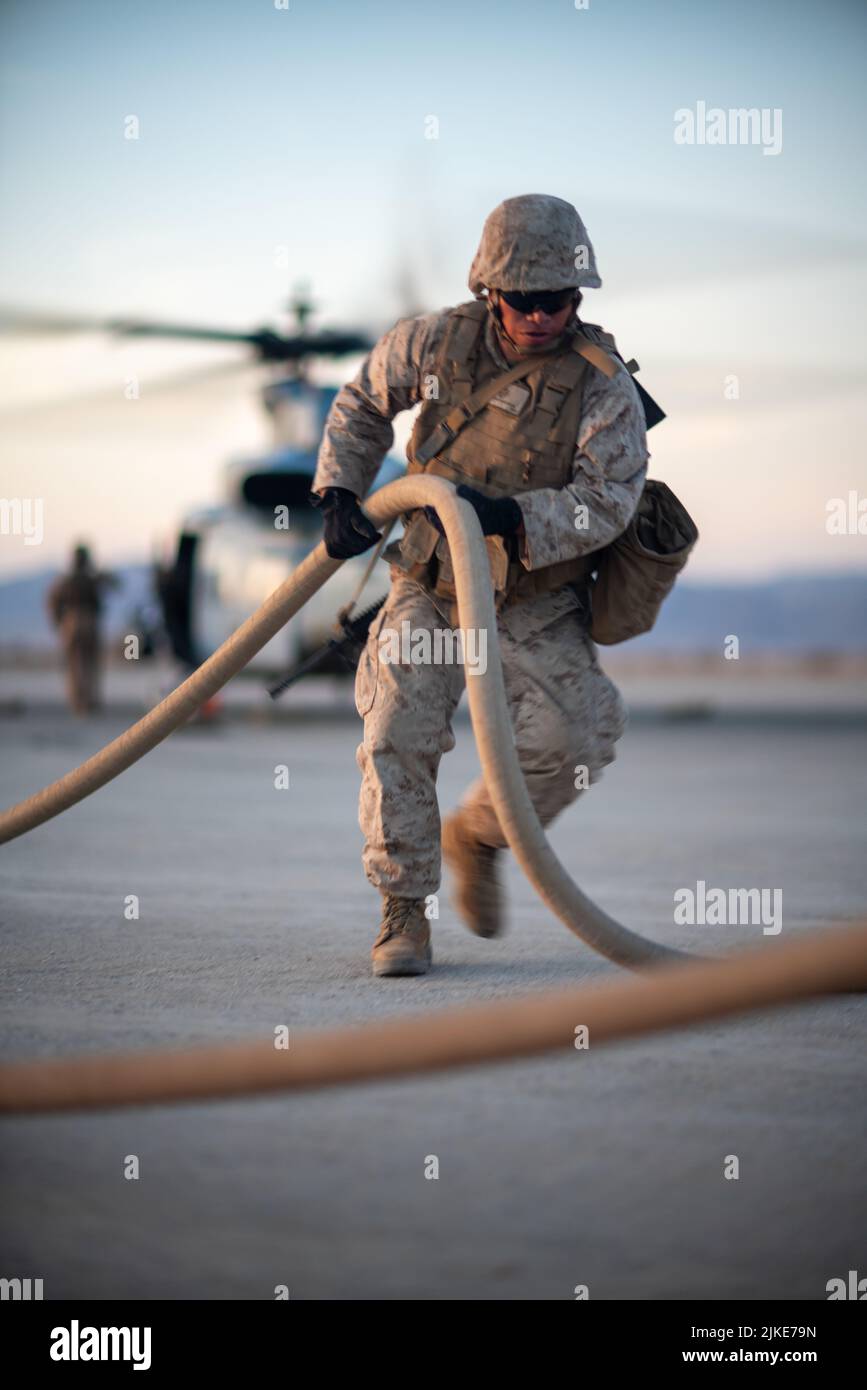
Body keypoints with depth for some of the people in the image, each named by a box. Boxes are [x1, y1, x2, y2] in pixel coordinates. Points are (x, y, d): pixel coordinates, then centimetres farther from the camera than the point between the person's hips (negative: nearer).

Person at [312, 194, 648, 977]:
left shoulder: (602, 383, -14)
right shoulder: (438, 343, -6)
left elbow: (606, 501, -19)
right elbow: (363, 405, 12)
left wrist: (508, 516, -33)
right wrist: (339, 494, 0)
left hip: (539, 604, -1)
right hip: (430, 588, 1)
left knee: (565, 743, -17)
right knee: (397, 730, -16)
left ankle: (477, 836, 13)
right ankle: (404, 911, -4)